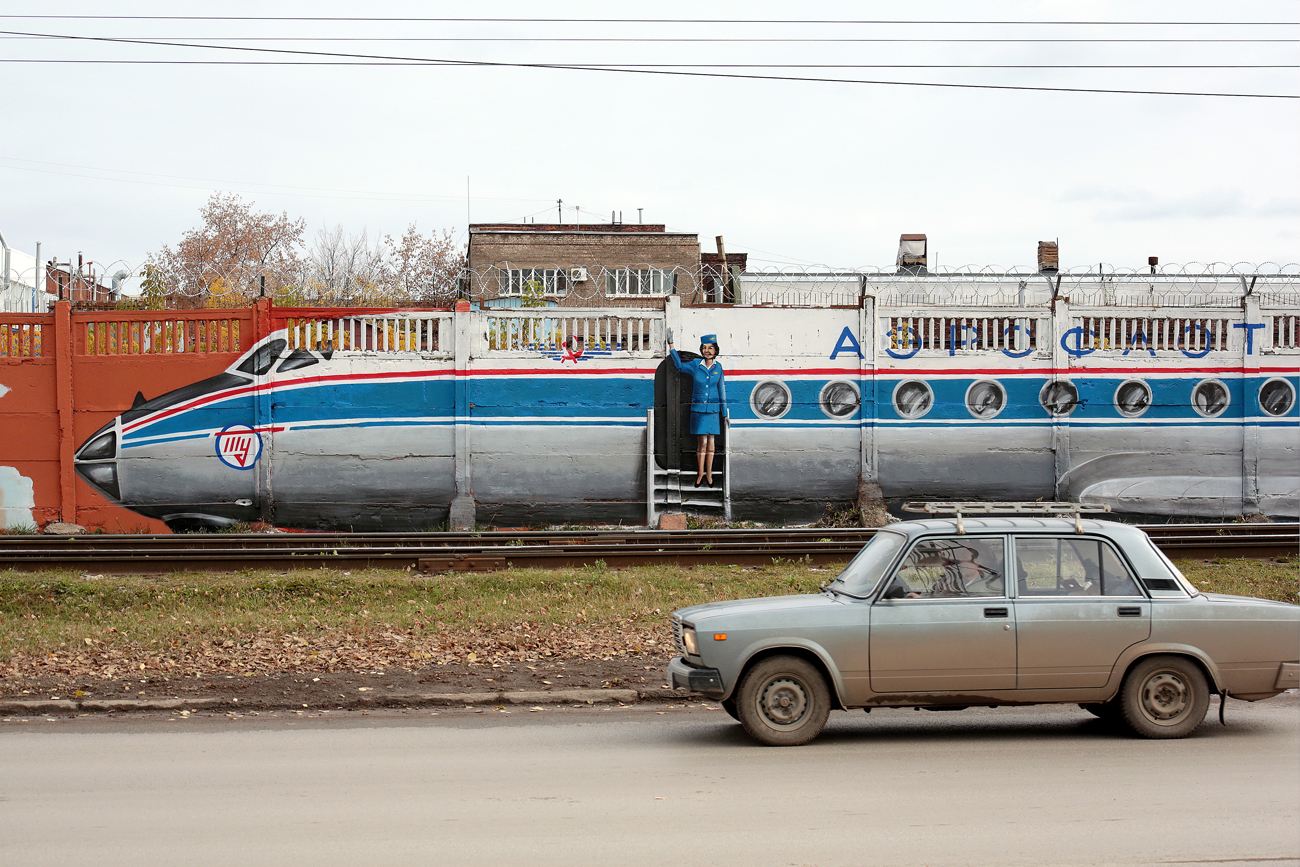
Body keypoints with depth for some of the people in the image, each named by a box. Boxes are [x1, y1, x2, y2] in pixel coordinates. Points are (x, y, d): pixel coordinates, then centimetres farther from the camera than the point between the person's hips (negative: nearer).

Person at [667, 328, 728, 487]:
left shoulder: (718, 367, 3)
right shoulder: (695, 365, 0)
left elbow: (722, 389, 7)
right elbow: (679, 365, 16)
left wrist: (724, 412, 8)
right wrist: (671, 345, 9)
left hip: (713, 409, 1)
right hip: (698, 409, -1)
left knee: (710, 440, 4)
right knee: (702, 441, -2)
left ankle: (708, 472, 11)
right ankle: (700, 472, 8)